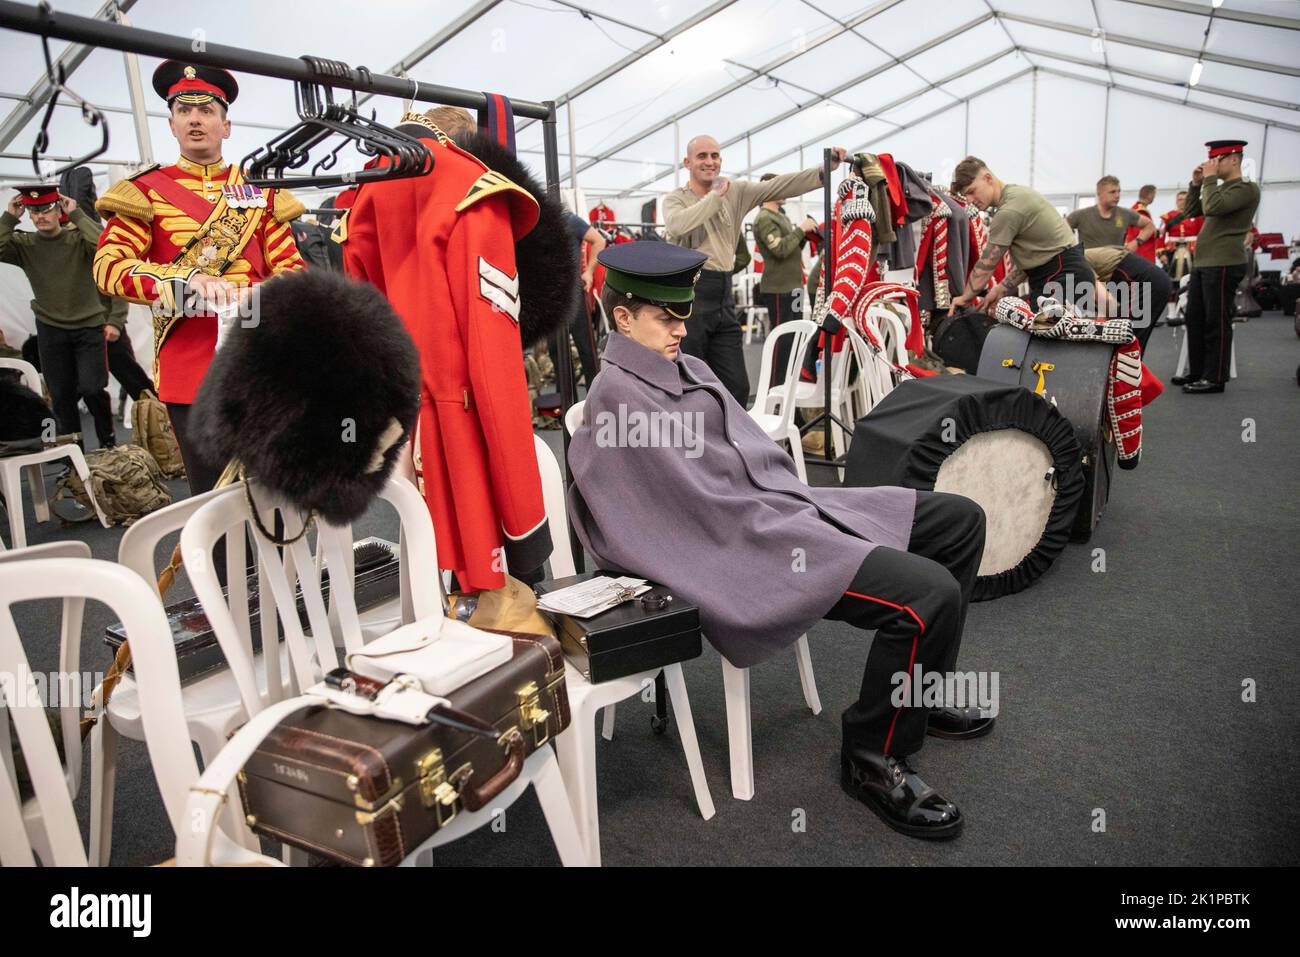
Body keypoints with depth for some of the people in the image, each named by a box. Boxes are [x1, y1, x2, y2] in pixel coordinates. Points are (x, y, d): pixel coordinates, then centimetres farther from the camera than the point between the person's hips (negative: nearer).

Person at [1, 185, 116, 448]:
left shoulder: (78, 239, -4)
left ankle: (108, 440, 13)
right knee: (61, 395, 6)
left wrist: (76, 214, -18)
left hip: (90, 327, -3)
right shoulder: (24, 244, 2)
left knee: (91, 388, -11)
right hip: (50, 330, 3)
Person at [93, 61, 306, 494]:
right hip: (191, 364, -1)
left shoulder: (261, 191, 12)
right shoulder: (146, 191, 5)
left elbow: (291, 266, 7)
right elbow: (108, 267, -6)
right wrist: (189, 281, -24)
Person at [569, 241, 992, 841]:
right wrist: (801, 529, -10)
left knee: (961, 520, 10)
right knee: (930, 593, -24)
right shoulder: (618, 397, -10)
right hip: (742, 546, -10)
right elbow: (700, 502, -15)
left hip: (774, 507, 10)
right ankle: (872, 757, -1)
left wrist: (797, 503, 4)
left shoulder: (686, 368, 18)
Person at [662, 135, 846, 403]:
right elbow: (677, 225, -21)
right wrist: (716, 195, -11)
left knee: (737, 386, 6)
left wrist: (824, 170, -8)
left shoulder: (736, 191, 14)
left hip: (724, 295, 5)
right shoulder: (675, 199, 2)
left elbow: (779, 186, 3)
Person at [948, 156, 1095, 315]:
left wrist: (965, 298, 4)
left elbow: (985, 266, -10)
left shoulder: (1010, 211, -16)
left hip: (1064, 276, -10)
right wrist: (1000, 290, 14)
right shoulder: (1017, 193, 15)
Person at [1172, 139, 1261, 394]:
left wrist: (1210, 178, -11)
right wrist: (1196, 183, 11)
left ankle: (1215, 378, -2)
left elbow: (1212, 208, -22)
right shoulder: (1221, 188, 20)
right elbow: (1192, 211, 21)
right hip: (1202, 263, 9)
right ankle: (1197, 372, 20)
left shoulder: (1247, 188, -8)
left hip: (1224, 265, -9)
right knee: (1195, 319, 11)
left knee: (1216, 322, -7)